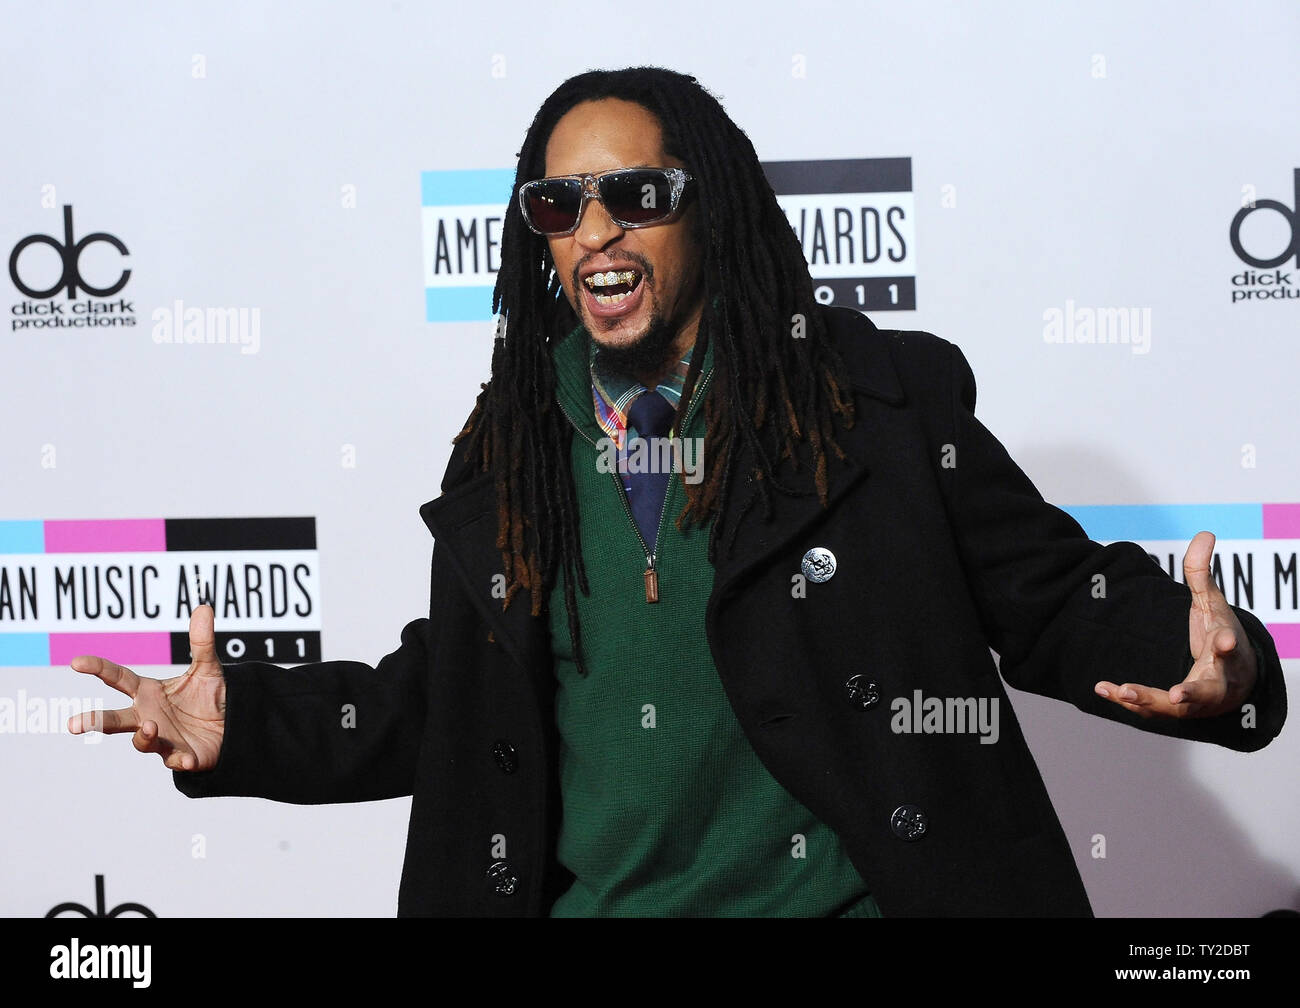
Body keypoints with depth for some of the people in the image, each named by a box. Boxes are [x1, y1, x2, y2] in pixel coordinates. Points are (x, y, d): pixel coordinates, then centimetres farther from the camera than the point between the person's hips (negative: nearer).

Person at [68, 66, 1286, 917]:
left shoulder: (885, 403, -4)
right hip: (587, 900, 3)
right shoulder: (503, 454, 5)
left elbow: (1051, 596, 0)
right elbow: (442, 695, 12)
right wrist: (240, 724, 3)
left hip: (844, 896, -2)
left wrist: (1212, 662, -18)